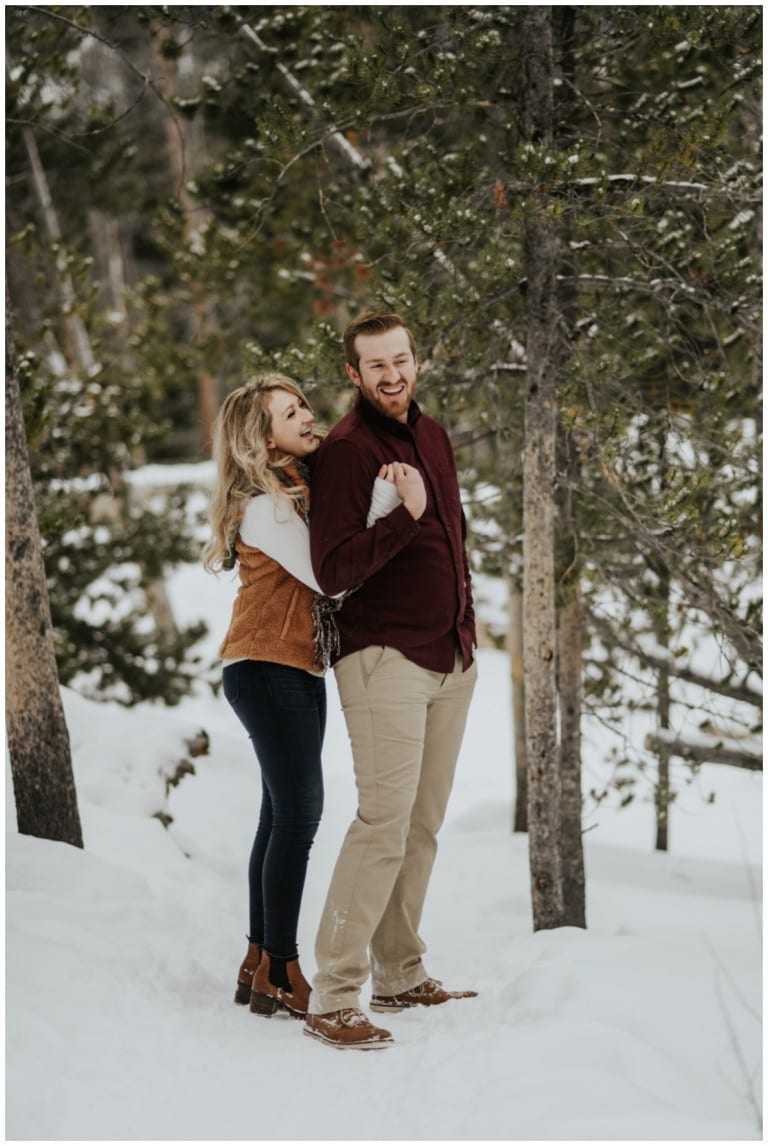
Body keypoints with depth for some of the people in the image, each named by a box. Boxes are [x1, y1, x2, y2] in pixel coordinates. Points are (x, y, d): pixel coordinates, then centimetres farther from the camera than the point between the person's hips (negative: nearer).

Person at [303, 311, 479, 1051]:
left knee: (423, 825, 11)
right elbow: (332, 570, -20)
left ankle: (400, 975, 20)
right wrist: (403, 517, -29)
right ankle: (332, 999, -9)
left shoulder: (431, 434, 13)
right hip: (387, 657, -8)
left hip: (453, 657, 8)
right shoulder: (345, 449, -12)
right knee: (384, 824, -12)